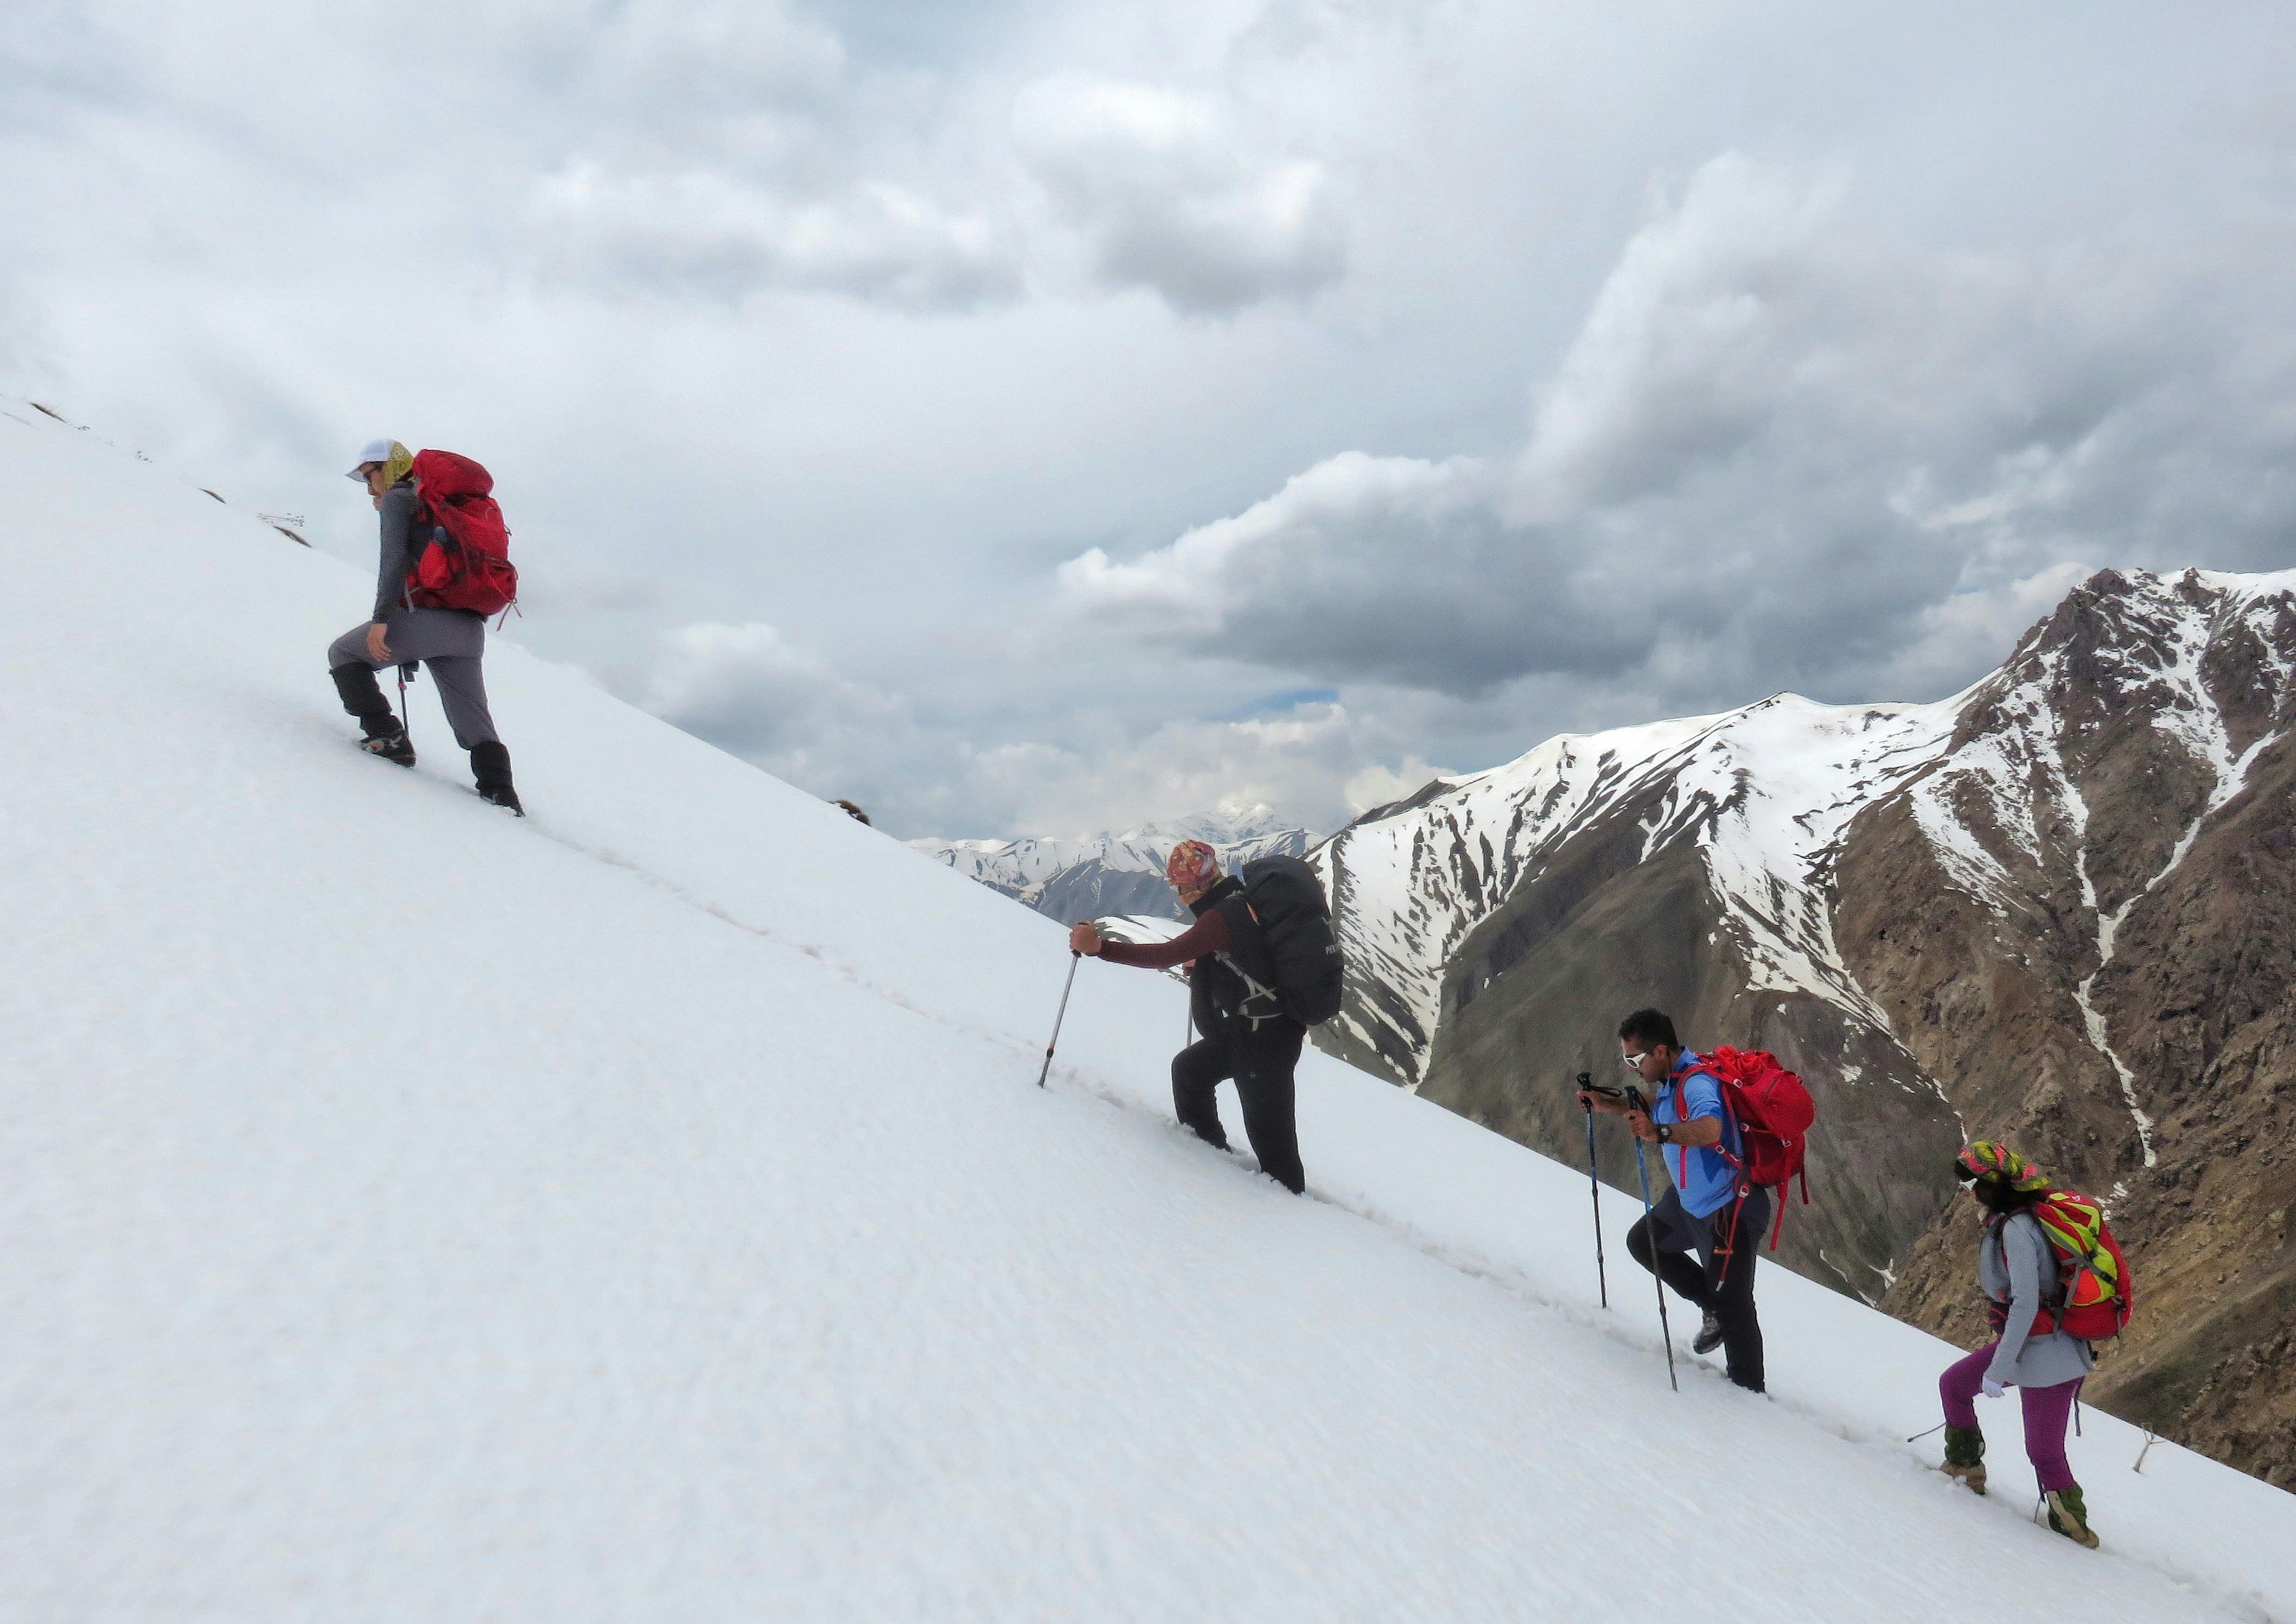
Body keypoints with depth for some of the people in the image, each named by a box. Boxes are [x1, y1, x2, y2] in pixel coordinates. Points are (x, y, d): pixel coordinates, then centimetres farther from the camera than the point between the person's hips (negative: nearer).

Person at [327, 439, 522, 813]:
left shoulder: (398, 498, 5)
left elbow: (395, 559, -10)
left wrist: (380, 619, -14)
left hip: (427, 617, -7)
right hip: (470, 630, 7)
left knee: (343, 654, 15)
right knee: (473, 720, 9)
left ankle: (386, 735, 2)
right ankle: (501, 793, -3)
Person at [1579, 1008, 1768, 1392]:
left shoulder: (1696, 1082, -28)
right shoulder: (1672, 1079, 0)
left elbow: (1710, 1129, -48)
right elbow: (1651, 1106, 21)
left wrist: (1660, 1133, -60)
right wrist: (1607, 1104, 8)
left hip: (1729, 1208, -10)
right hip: (1691, 1200, 10)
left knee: (1732, 1303, -1)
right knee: (1642, 1241, 22)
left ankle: (1749, 1389, 15)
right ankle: (1713, 1309, 26)